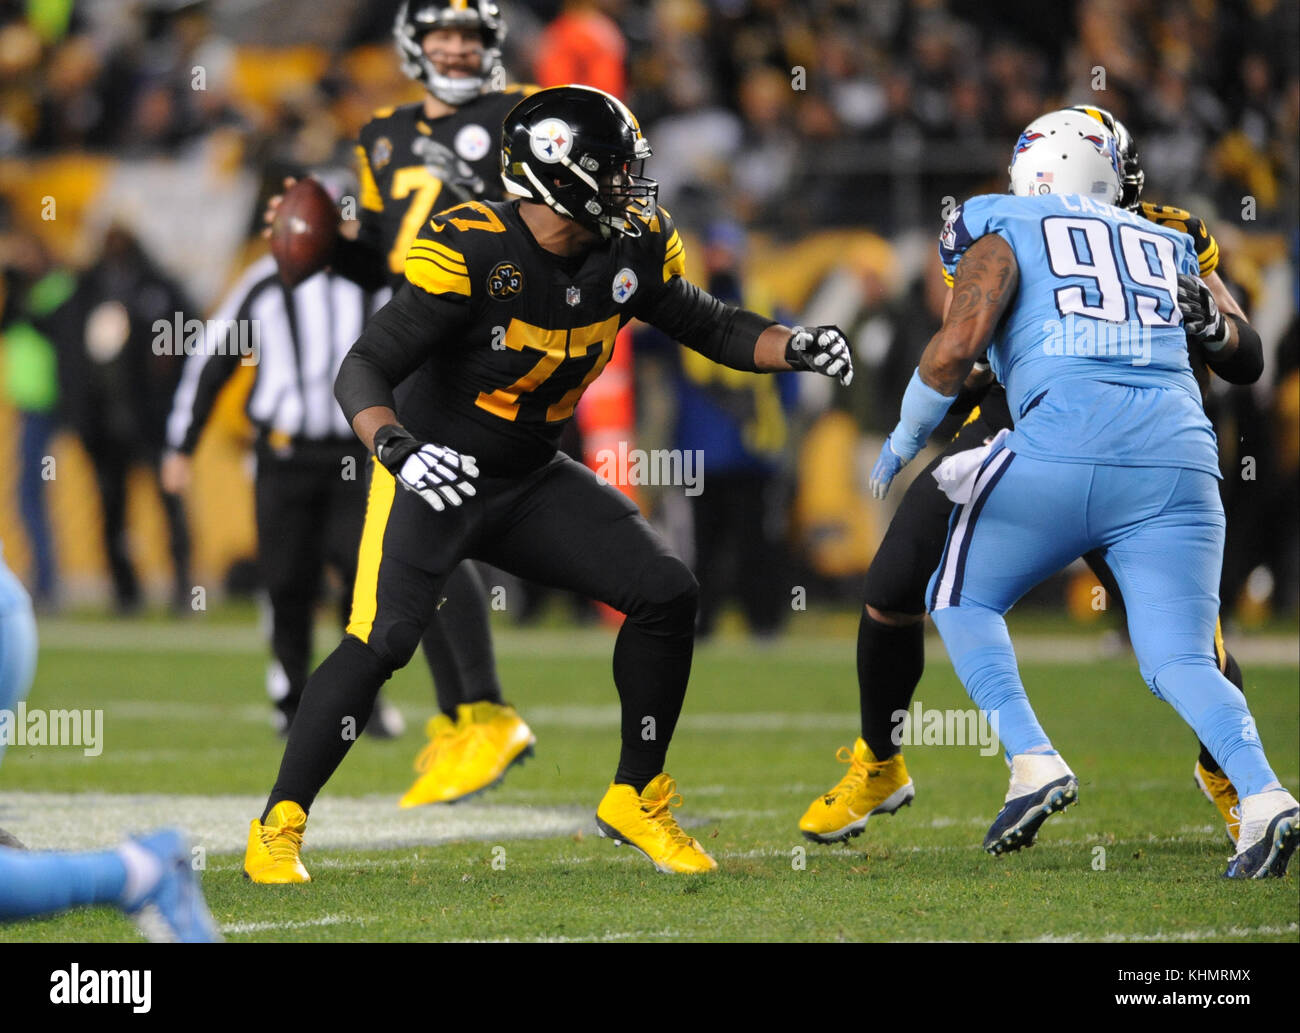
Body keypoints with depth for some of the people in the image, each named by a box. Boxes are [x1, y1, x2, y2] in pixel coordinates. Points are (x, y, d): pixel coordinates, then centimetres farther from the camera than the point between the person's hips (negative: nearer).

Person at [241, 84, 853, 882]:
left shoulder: (632, 251, -6)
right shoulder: (471, 251, -25)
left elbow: (710, 326, 9)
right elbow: (363, 373, -26)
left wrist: (795, 348, -10)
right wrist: (398, 451, -45)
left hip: (534, 484, 6)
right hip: (434, 478, -6)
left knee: (667, 595, -4)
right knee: (382, 640, -23)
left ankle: (636, 799, 13)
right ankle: (278, 828, -9)